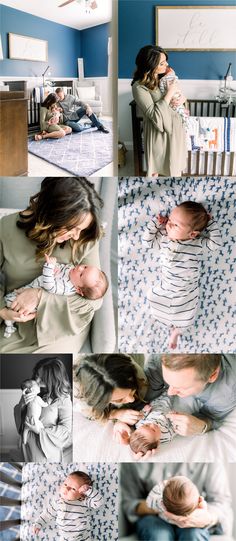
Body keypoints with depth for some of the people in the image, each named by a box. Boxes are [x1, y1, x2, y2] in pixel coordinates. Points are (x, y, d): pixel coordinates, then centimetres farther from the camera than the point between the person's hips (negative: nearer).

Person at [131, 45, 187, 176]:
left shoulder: (165, 77, 0)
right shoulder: (139, 87, -21)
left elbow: (179, 93, 15)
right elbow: (155, 115, -25)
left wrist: (182, 98, -10)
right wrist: (170, 93, -23)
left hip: (175, 127, 7)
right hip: (159, 132, -7)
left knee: (177, 163, 19)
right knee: (155, 165, 11)